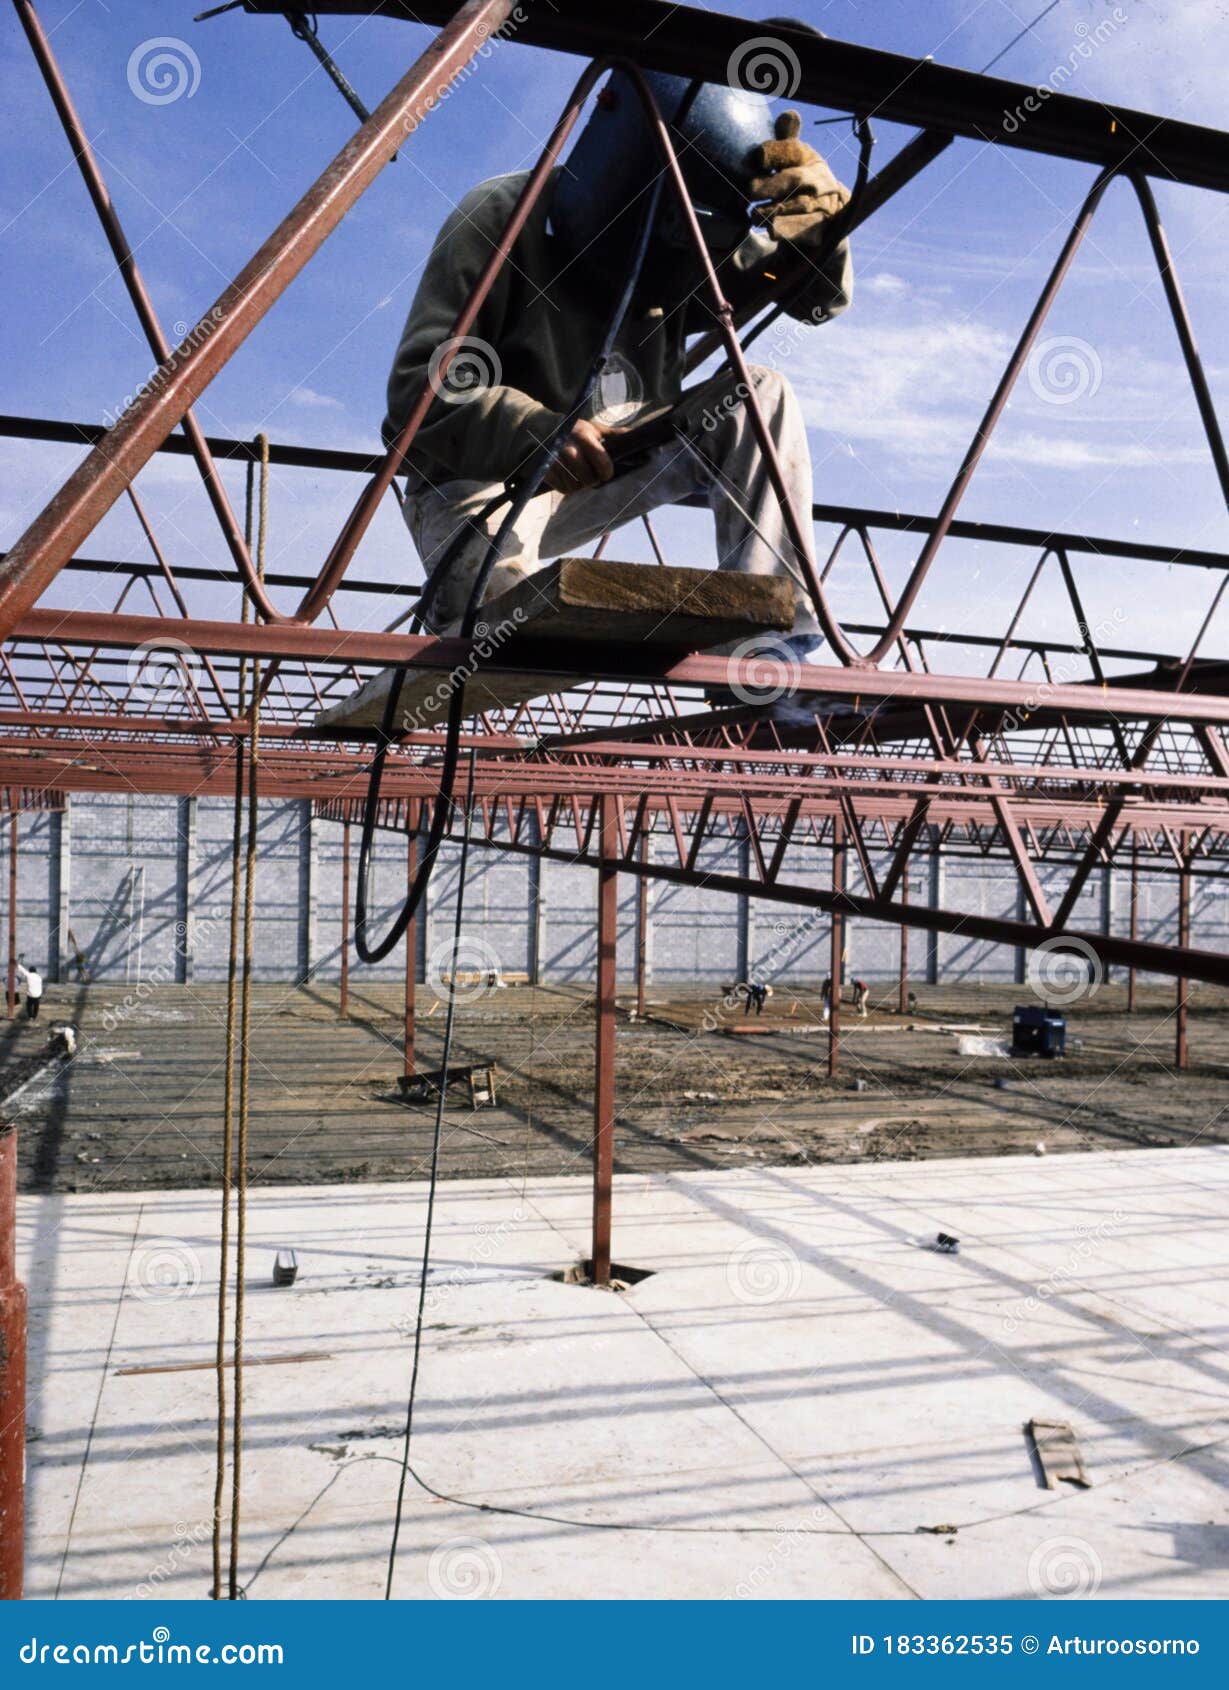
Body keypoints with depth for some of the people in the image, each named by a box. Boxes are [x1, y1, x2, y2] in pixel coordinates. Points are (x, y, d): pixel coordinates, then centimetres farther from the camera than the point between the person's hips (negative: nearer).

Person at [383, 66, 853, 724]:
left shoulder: (690, 244, 1)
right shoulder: (504, 216, -17)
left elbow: (819, 295, 2)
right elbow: (419, 385, -24)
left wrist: (815, 210, -22)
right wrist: (535, 433, -44)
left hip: (609, 468, 6)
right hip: (482, 477, -6)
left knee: (759, 397, -14)